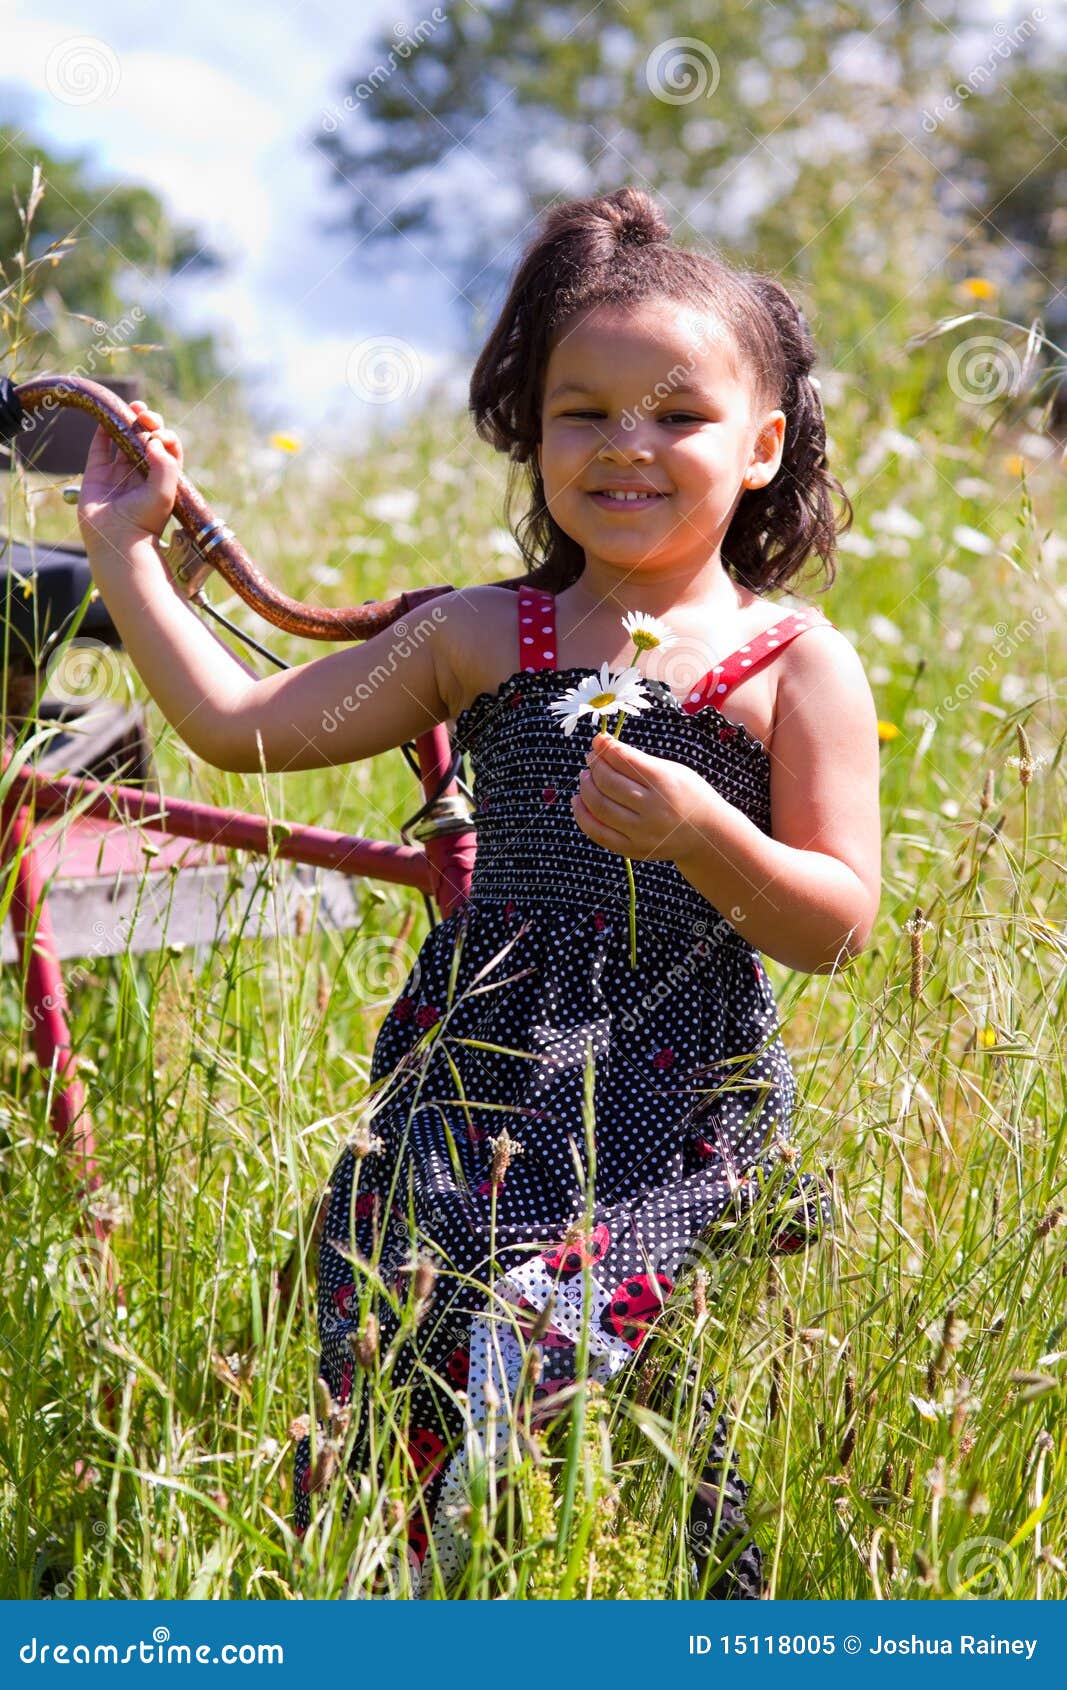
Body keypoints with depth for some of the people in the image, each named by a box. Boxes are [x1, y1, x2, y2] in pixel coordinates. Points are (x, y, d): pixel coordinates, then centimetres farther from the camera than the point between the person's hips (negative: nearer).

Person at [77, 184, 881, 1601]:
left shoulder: (798, 664, 1)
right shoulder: (485, 636, 9)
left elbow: (839, 923, -3)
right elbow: (237, 723, 11)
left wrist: (700, 832, -19)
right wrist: (126, 548, 13)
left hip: (678, 1108, -3)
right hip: (477, 1062, 3)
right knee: (400, 1392, -3)